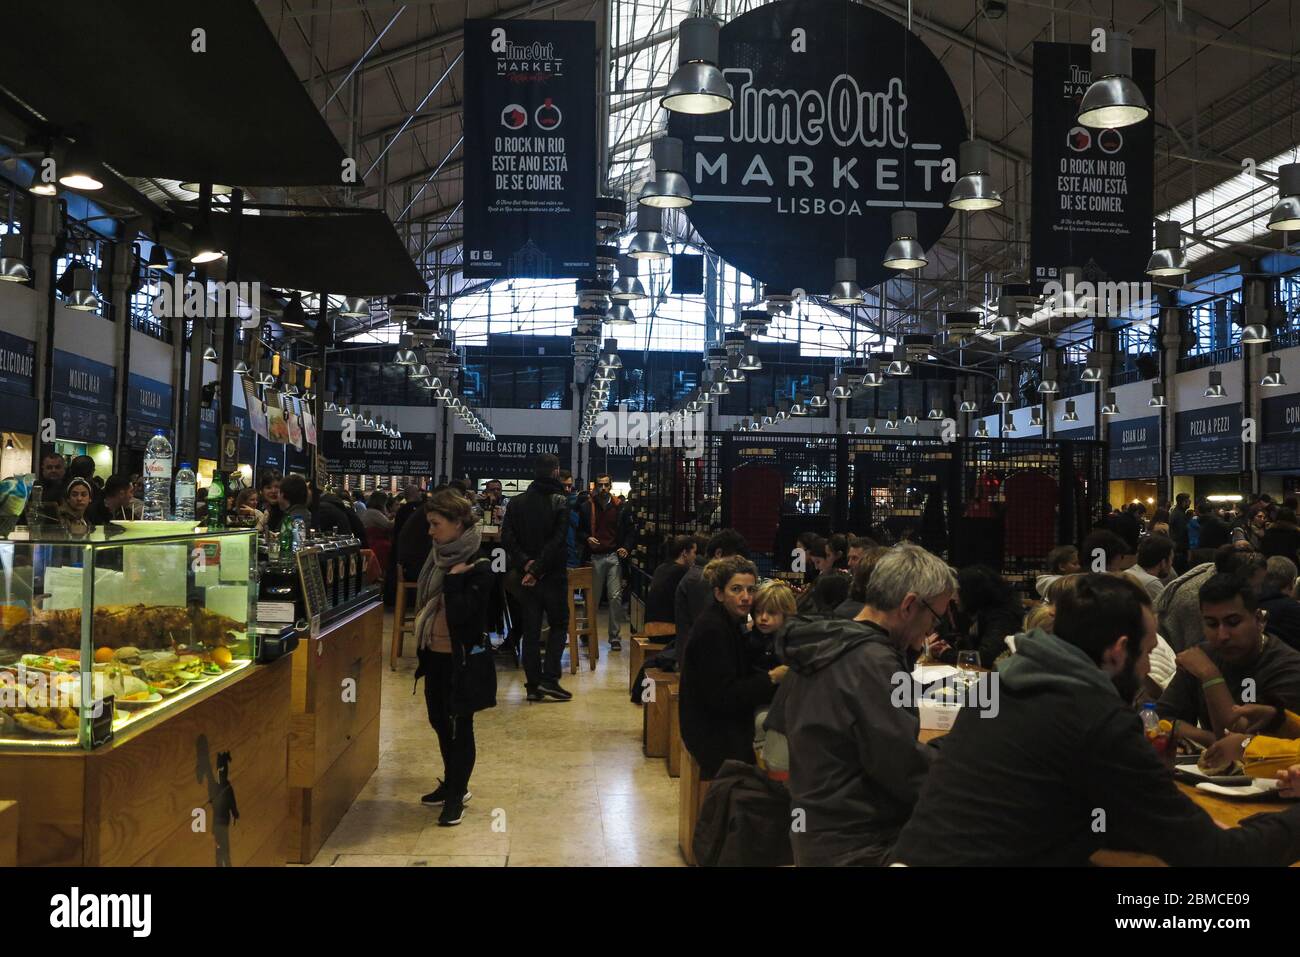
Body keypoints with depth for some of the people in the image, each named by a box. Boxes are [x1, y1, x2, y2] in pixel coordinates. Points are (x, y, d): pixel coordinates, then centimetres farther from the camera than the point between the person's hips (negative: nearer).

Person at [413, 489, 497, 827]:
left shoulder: (478, 566, -18)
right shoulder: (439, 557, 5)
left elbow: (460, 613, -27)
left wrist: (453, 578, -24)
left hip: (462, 659, -8)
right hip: (435, 655, 8)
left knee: (460, 727, 4)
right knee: (440, 721, 18)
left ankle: (456, 794, 18)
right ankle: (452, 784, 34)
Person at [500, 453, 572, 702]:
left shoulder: (517, 503, 2)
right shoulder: (560, 502, -9)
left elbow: (507, 538, -6)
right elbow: (557, 541, -18)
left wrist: (525, 563, -11)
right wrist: (537, 569, -16)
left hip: (525, 574, 3)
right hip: (553, 575, -3)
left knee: (530, 630, 8)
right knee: (558, 625, 11)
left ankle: (533, 685, 9)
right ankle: (549, 679, 0)